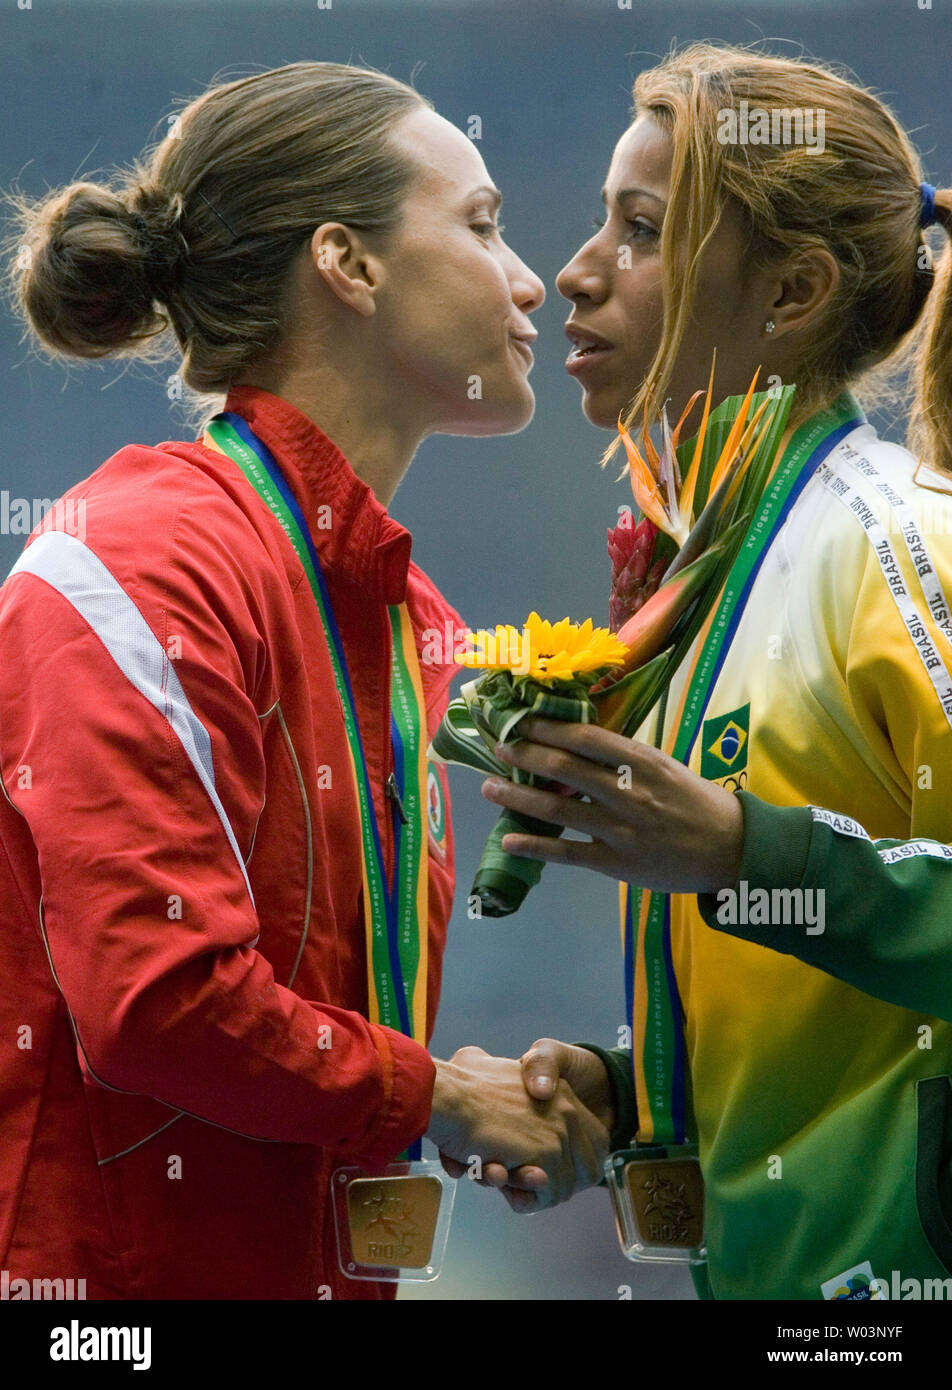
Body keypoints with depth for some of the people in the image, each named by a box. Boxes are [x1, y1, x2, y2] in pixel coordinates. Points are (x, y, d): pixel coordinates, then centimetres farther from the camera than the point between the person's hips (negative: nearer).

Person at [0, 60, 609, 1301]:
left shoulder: (410, 617, 12)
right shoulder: (145, 563, -17)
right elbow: (155, 999, -24)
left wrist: (503, 1102, 1)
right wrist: (435, 1097, -12)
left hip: (320, 1262, 9)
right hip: (120, 1259, -9)